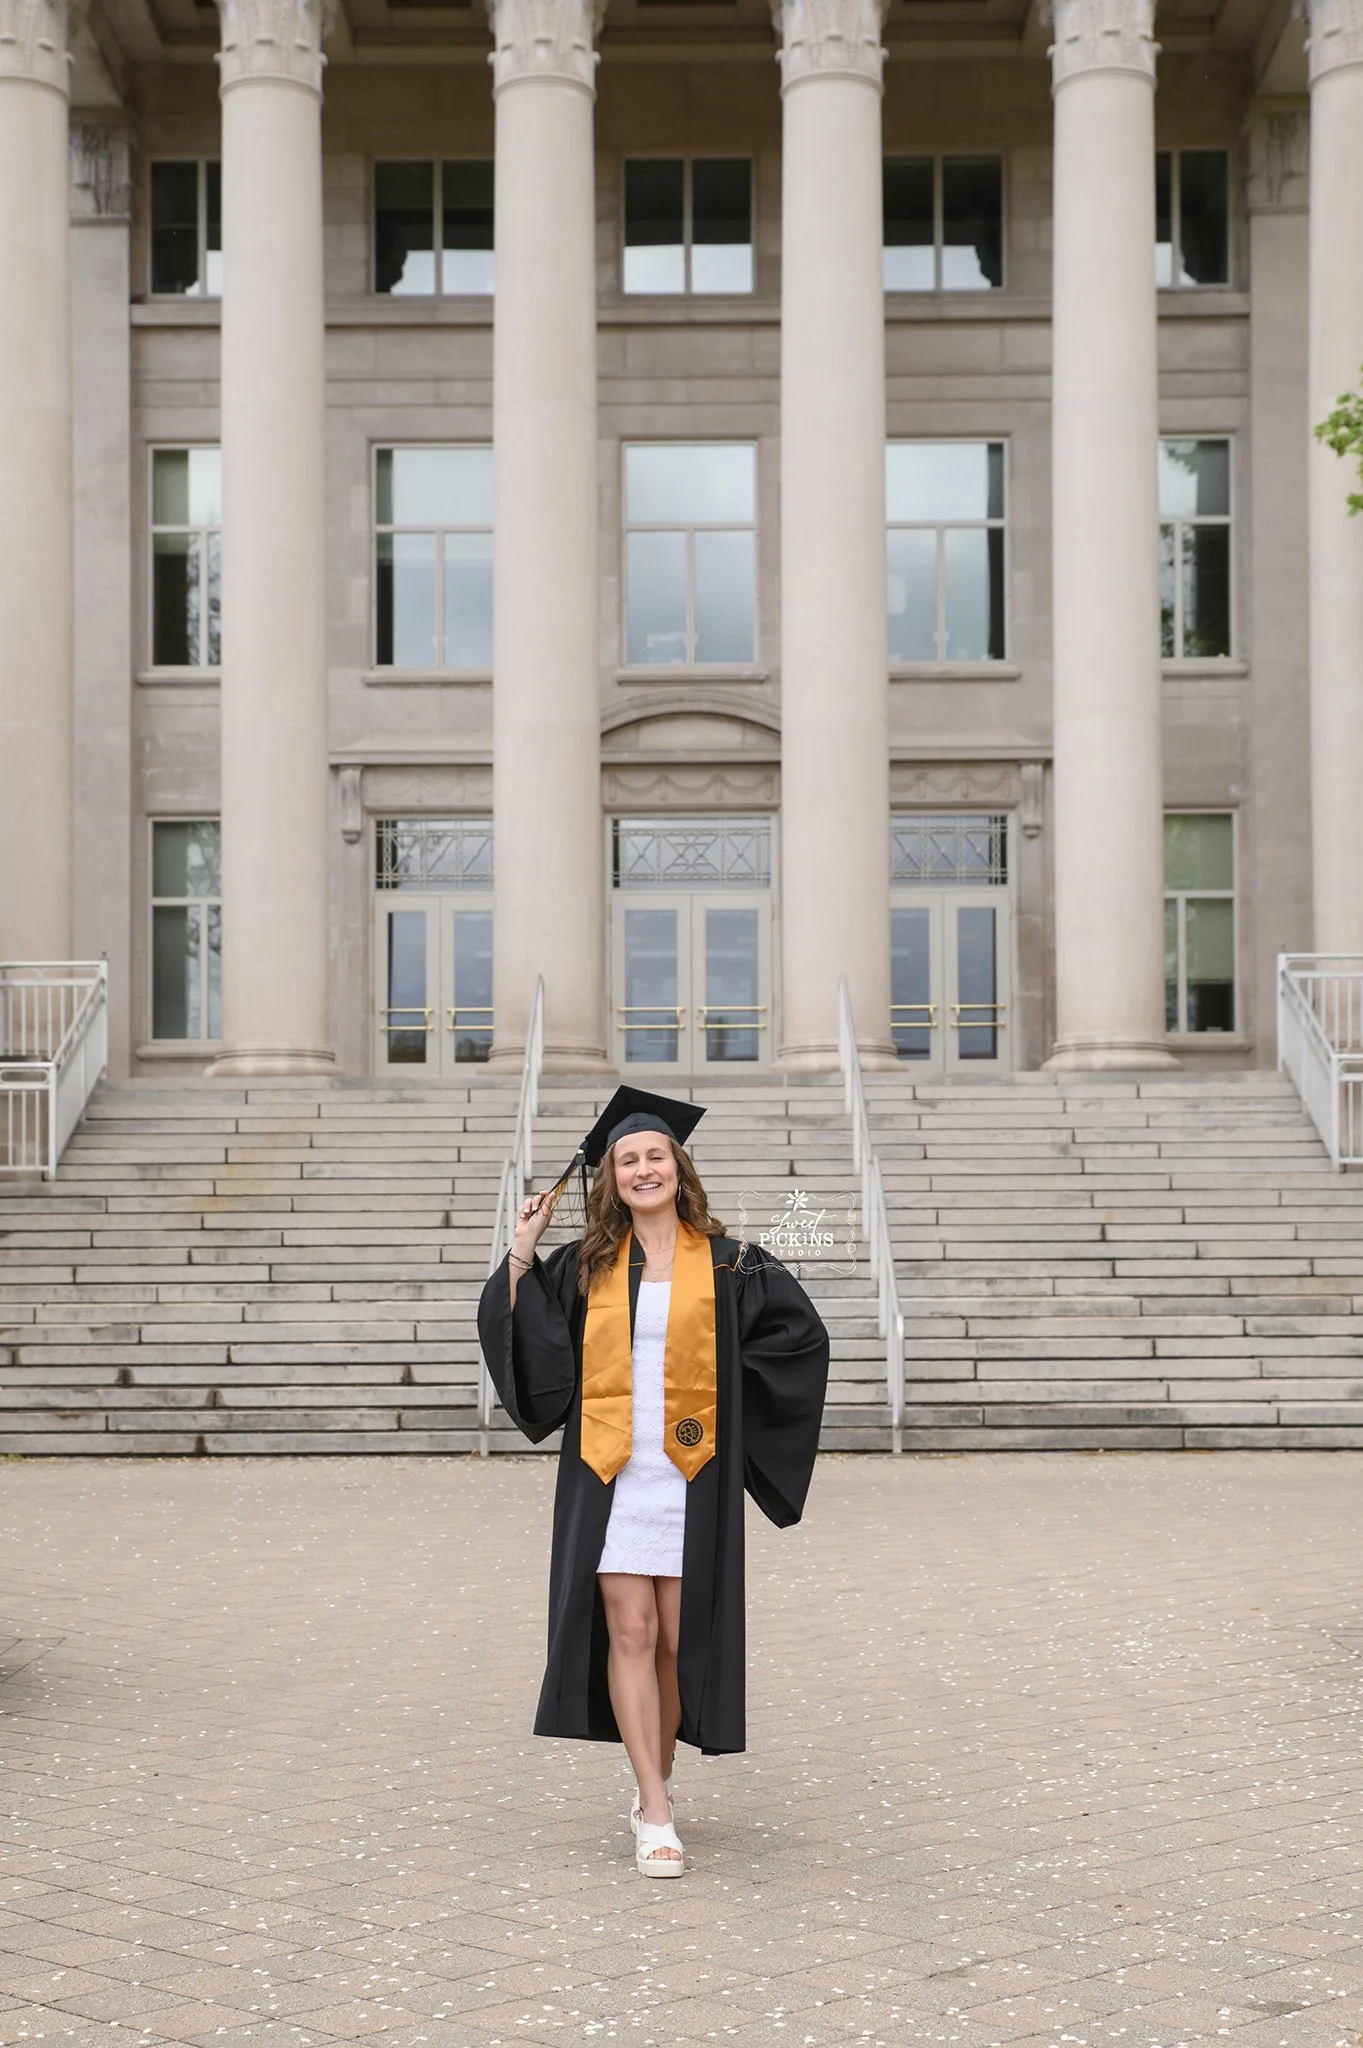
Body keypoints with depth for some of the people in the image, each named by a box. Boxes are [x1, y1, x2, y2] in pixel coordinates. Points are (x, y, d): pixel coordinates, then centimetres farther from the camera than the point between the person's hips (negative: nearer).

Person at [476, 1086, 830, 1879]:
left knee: (677, 1638, 5)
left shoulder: (727, 1264, 3)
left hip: (693, 1476, 0)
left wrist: (721, 1389, 3)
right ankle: (656, 1816, -2)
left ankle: (657, 1782, 27)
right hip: (611, 1474, 0)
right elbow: (523, 1336, 10)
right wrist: (523, 1250, 2)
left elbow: (802, 1336, 9)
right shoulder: (586, 1265, 7)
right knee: (629, 1633, -5)